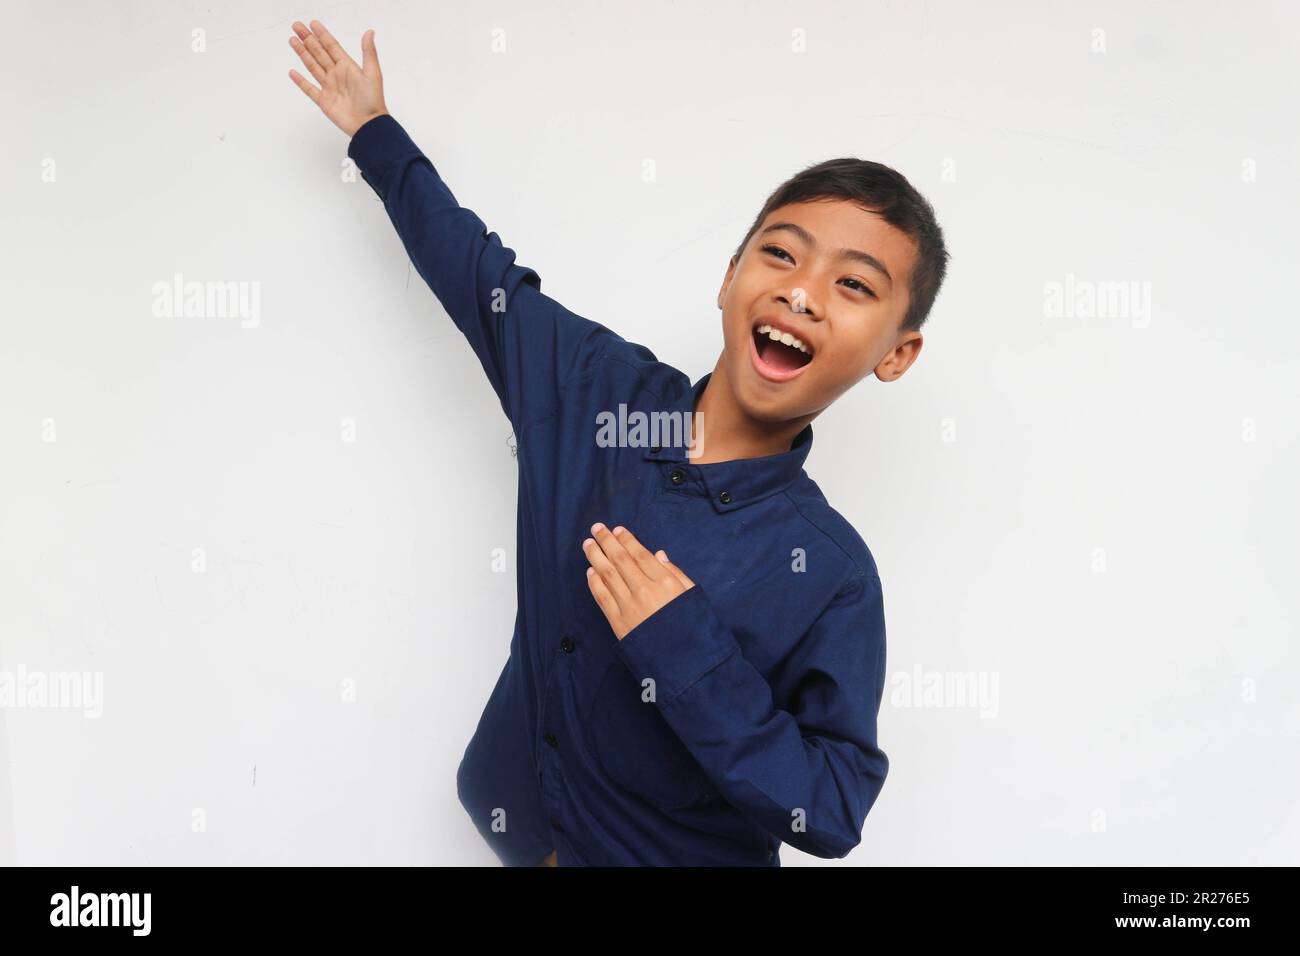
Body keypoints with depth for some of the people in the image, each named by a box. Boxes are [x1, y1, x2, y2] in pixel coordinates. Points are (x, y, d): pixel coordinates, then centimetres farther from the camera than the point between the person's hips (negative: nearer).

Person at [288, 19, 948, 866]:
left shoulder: (830, 572, -22)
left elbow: (834, 813, -21)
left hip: (680, 851, -3)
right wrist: (376, 132, 14)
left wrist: (685, 653, -31)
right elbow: (481, 272, 3)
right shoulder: (595, 383, -13)